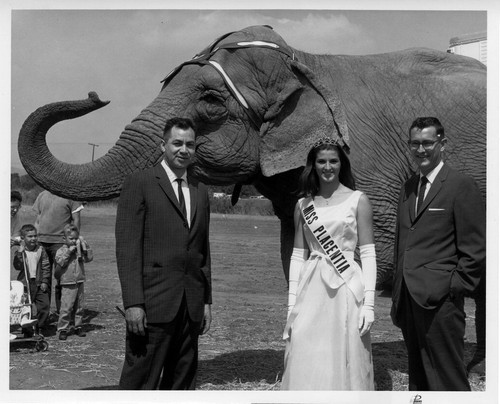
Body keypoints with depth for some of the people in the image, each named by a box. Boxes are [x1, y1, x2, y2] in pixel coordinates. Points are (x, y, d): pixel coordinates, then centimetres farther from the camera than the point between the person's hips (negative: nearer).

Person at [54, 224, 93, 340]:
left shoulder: (80, 250, 9)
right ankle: (63, 329, 1)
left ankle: (78, 326, 24)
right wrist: (69, 251, -21)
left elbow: (89, 258, 0)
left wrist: (85, 246, -5)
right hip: (67, 284, -4)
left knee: (79, 307, 12)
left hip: (79, 283, 5)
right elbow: (60, 262, -19)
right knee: (66, 307, -7)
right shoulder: (61, 250, -3)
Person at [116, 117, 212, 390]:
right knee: (141, 380, -1)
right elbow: (127, 247, -9)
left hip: (191, 305, 6)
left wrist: (206, 301, 13)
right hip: (153, 303, -6)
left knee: (182, 380, 10)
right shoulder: (139, 184, -3)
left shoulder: (200, 192, 16)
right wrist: (132, 303, -15)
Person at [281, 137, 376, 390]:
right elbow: (297, 255, 10)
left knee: (344, 363, 3)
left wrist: (369, 303, -8)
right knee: (306, 365, 3)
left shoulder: (358, 200, 2)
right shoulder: (303, 205, 10)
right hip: (311, 293, 2)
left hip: (346, 291, -2)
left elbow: (368, 254, -1)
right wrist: (292, 305, 5)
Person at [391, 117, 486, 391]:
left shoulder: (461, 186, -6)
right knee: (417, 377, 15)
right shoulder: (408, 188, 16)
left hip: (440, 300, -7)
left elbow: (475, 248, -8)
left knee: (446, 382, -4)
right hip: (409, 300, 7)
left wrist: (455, 287, -12)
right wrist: (399, 293, 15)